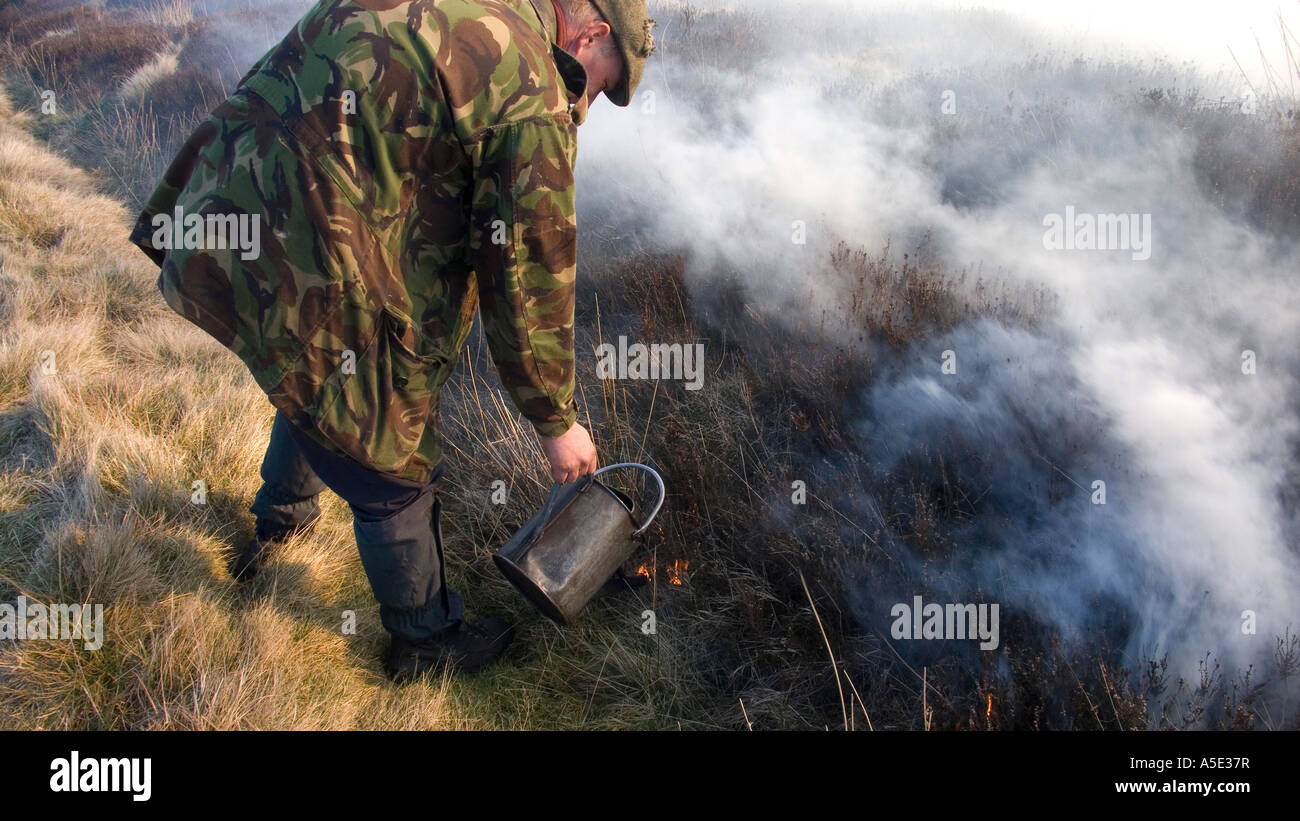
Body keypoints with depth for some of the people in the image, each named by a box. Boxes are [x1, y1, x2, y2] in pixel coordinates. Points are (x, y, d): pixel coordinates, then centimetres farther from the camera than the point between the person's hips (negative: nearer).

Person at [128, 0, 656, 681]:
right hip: (312, 292, -9)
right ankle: (424, 643, 37)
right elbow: (532, 277, -9)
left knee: (317, 390, 36)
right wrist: (556, 420, 4)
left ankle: (280, 518, 65)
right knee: (395, 477, 12)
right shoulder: (533, 94, -13)